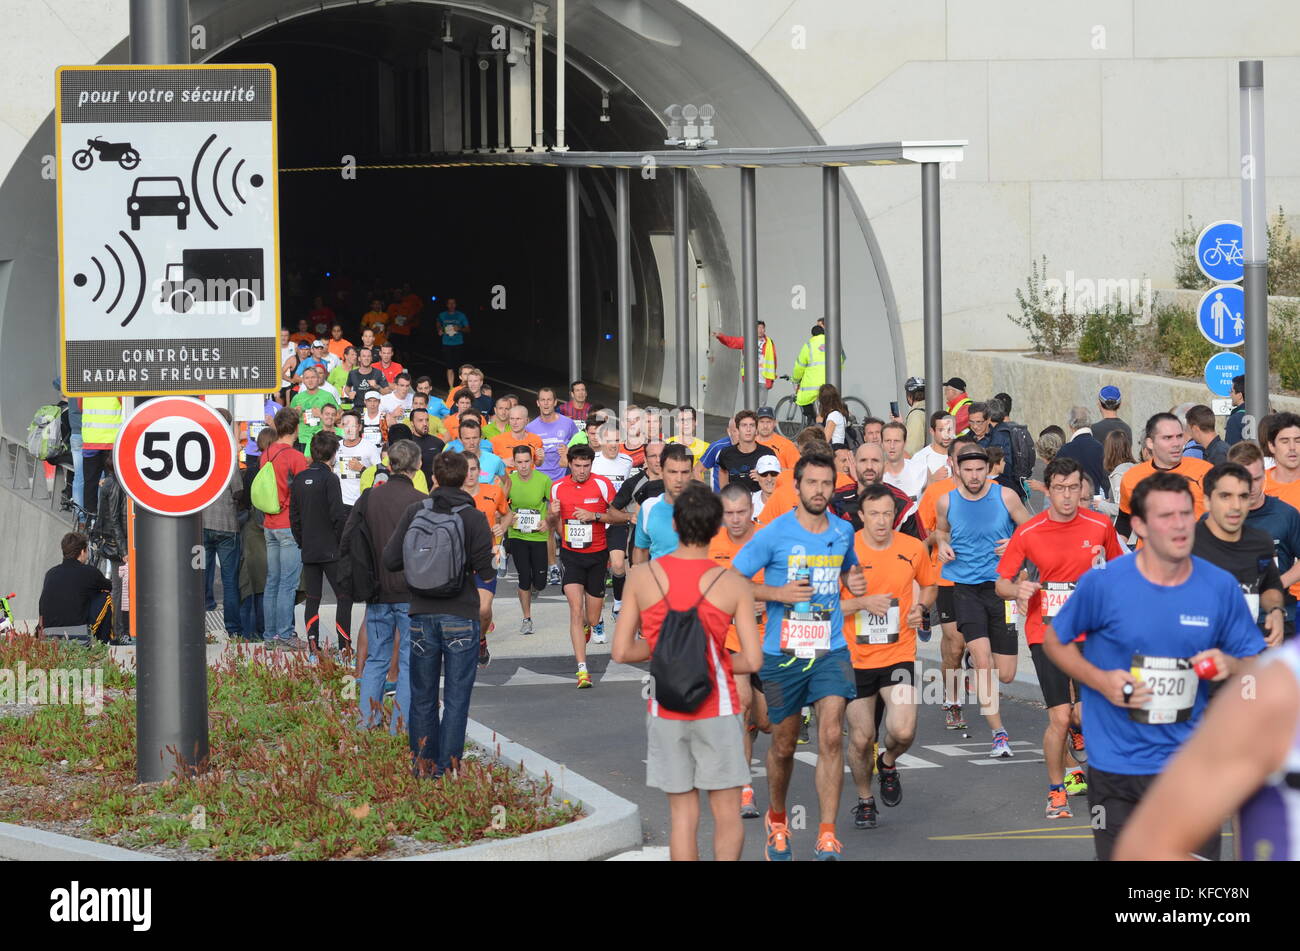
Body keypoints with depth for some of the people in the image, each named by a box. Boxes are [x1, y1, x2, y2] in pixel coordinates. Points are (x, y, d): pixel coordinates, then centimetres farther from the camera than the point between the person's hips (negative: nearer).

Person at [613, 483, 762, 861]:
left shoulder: (643, 577, -4)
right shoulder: (733, 585, -9)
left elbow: (622, 652, -2)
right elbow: (752, 661, -11)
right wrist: (720, 660, 8)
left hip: (665, 712, 2)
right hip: (717, 710, -2)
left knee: (682, 815, 9)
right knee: (727, 814, 6)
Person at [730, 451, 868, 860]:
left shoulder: (843, 531, 6)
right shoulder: (774, 534, -7)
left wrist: (855, 582, 4)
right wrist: (778, 592, -17)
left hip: (830, 651, 2)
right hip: (783, 654, -2)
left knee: (831, 736, -15)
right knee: (783, 745, 11)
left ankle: (827, 838, -14)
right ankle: (777, 820, 37)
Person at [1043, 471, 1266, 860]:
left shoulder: (1221, 587, -4)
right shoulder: (1102, 583, -10)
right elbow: (1054, 640, 4)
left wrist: (1229, 666, -18)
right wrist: (1100, 681, -13)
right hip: (1116, 766, -1)